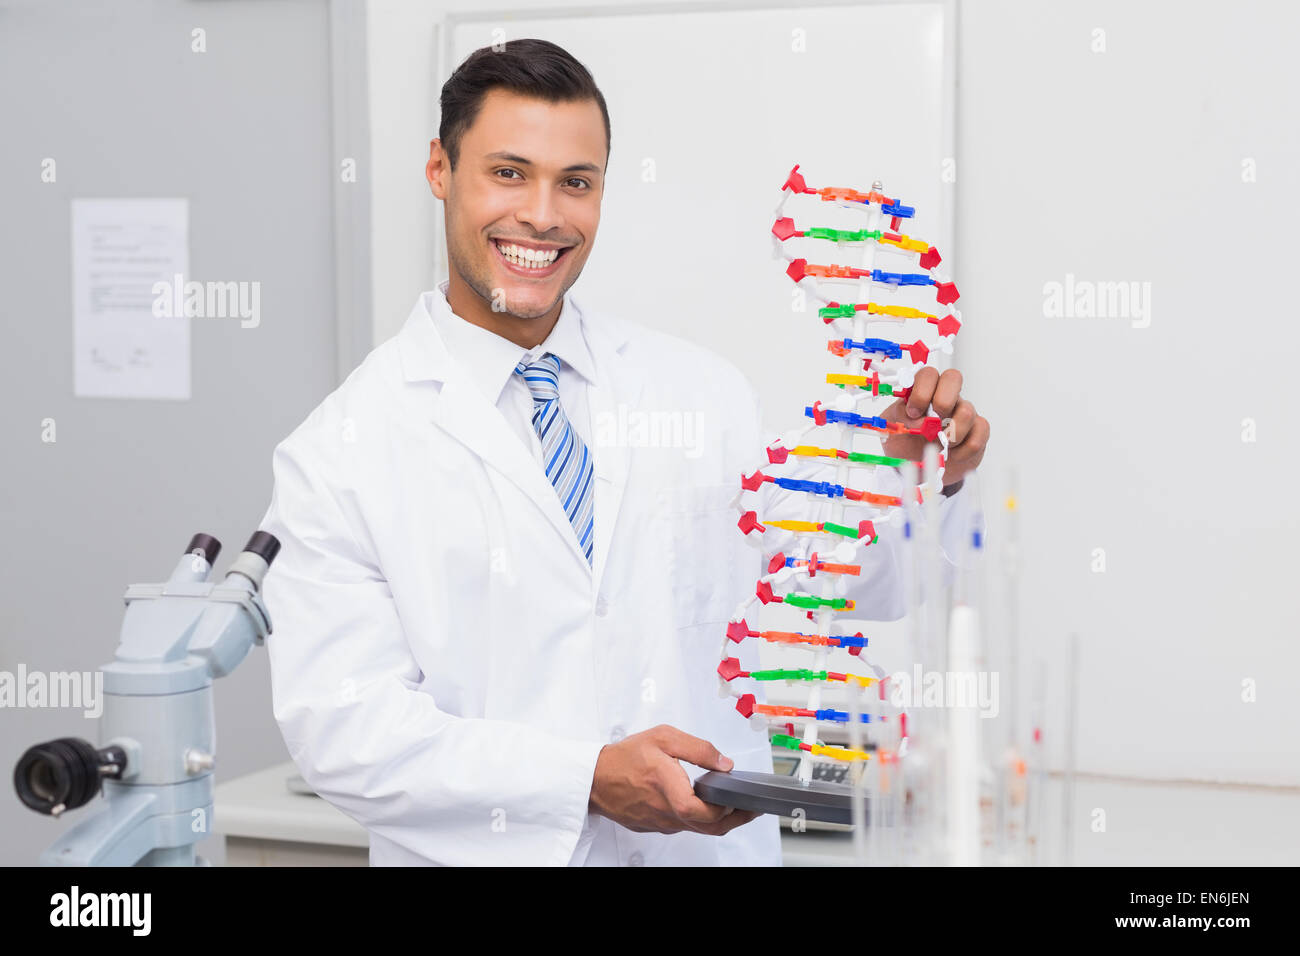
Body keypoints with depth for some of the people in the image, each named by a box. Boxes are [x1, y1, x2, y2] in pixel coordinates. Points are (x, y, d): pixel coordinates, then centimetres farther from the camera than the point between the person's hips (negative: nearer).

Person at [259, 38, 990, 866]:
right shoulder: (340, 454, -5)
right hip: (496, 851, -2)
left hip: (717, 845, 3)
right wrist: (588, 780, -19)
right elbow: (342, 727, -11)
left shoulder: (702, 391, 6)